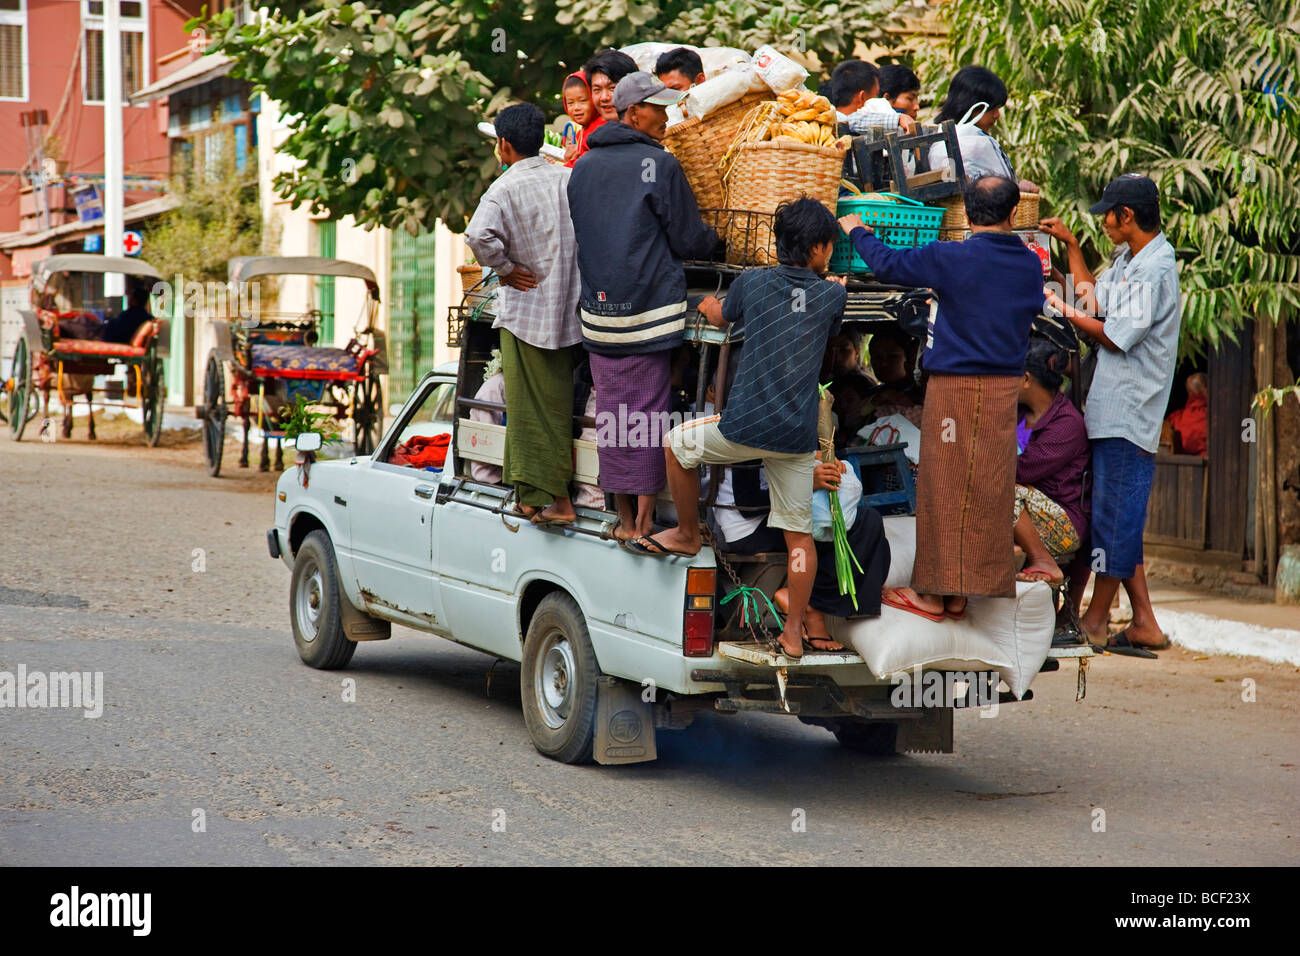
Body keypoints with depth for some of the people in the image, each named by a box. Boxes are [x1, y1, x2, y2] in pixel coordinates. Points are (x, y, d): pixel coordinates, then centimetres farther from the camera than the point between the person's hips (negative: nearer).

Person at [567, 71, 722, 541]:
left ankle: (624, 519, 15)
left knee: (611, 411, 9)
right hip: (649, 305, -6)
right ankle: (645, 518, 1)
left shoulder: (583, 167, 11)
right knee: (648, 412, -1)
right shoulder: (660, 164, -9)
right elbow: (689, 239, -4)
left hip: (598, 305, 6)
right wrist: (717, 239, 16)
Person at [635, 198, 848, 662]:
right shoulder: (832, 297, 3)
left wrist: (707, 305, 45)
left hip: (744, 427, -2)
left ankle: (687, 534, 36)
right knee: (799, 533, 11)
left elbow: (720, 317, 22)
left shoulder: (751, 283, 1)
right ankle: (794, 632, 13)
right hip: (798, 439, 2)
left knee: (677, 443, 26)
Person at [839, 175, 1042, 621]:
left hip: (955, 385, -5)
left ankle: (933, 592, 7)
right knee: (988, 489, 8)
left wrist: (856, 232, 15)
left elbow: (888, 263, -3)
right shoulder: (1030, 264, 4)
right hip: (1005, 388, 5)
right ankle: (958, 593, 15)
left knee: (944, 487, 2)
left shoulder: (952, 259, -12)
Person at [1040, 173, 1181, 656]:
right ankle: (1144, 624, 15)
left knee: (1114, 517, -1)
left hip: (1129, 413, -10)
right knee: (1120, 519, 11)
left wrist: (1065, 310, -5)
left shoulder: (1154, 269, -16)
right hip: (1113, 411, 10)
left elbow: (1116, 336, -17)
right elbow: (1094, 301, 19)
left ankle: (1095, 622, 7)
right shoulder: (1127, 258, 13)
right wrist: (1071, 245, 17)